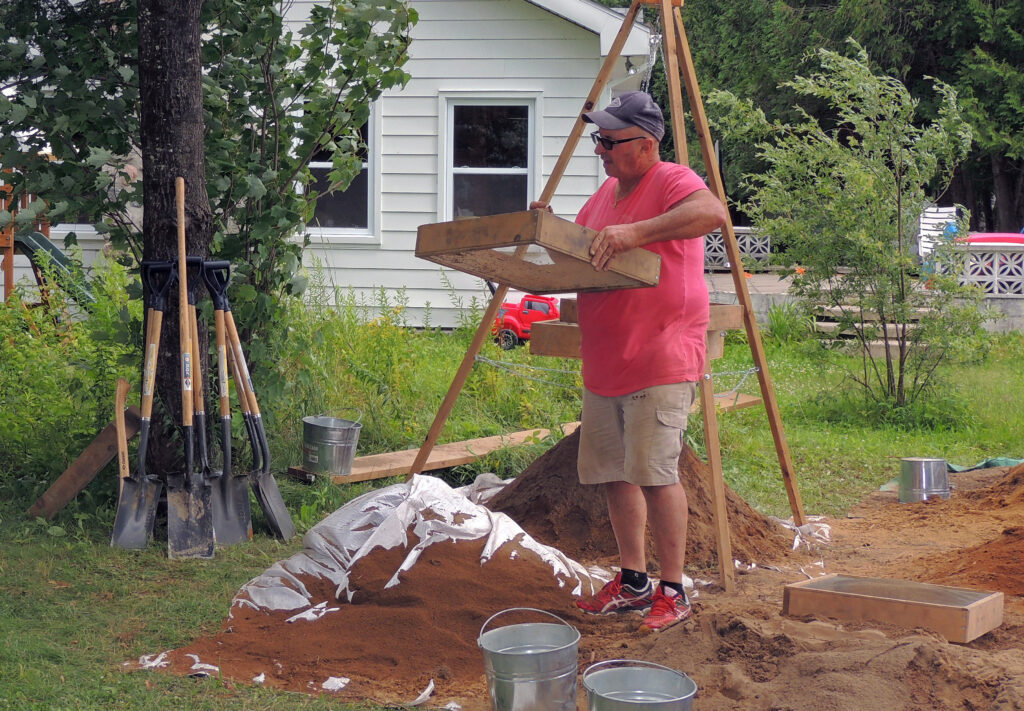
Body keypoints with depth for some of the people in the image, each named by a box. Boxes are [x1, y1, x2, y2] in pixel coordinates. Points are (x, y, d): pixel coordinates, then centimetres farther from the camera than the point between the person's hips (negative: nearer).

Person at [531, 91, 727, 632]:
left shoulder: (671, 182, -10)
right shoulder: (606, 193, 17)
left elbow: (713, 212, -32)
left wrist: (636, 233, -38)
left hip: (660, 364, -9)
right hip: (605, 365, 9)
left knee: (654, 472, -11)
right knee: (614, 473, 12)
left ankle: (673, 591, 0)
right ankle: (632, 581, 25)